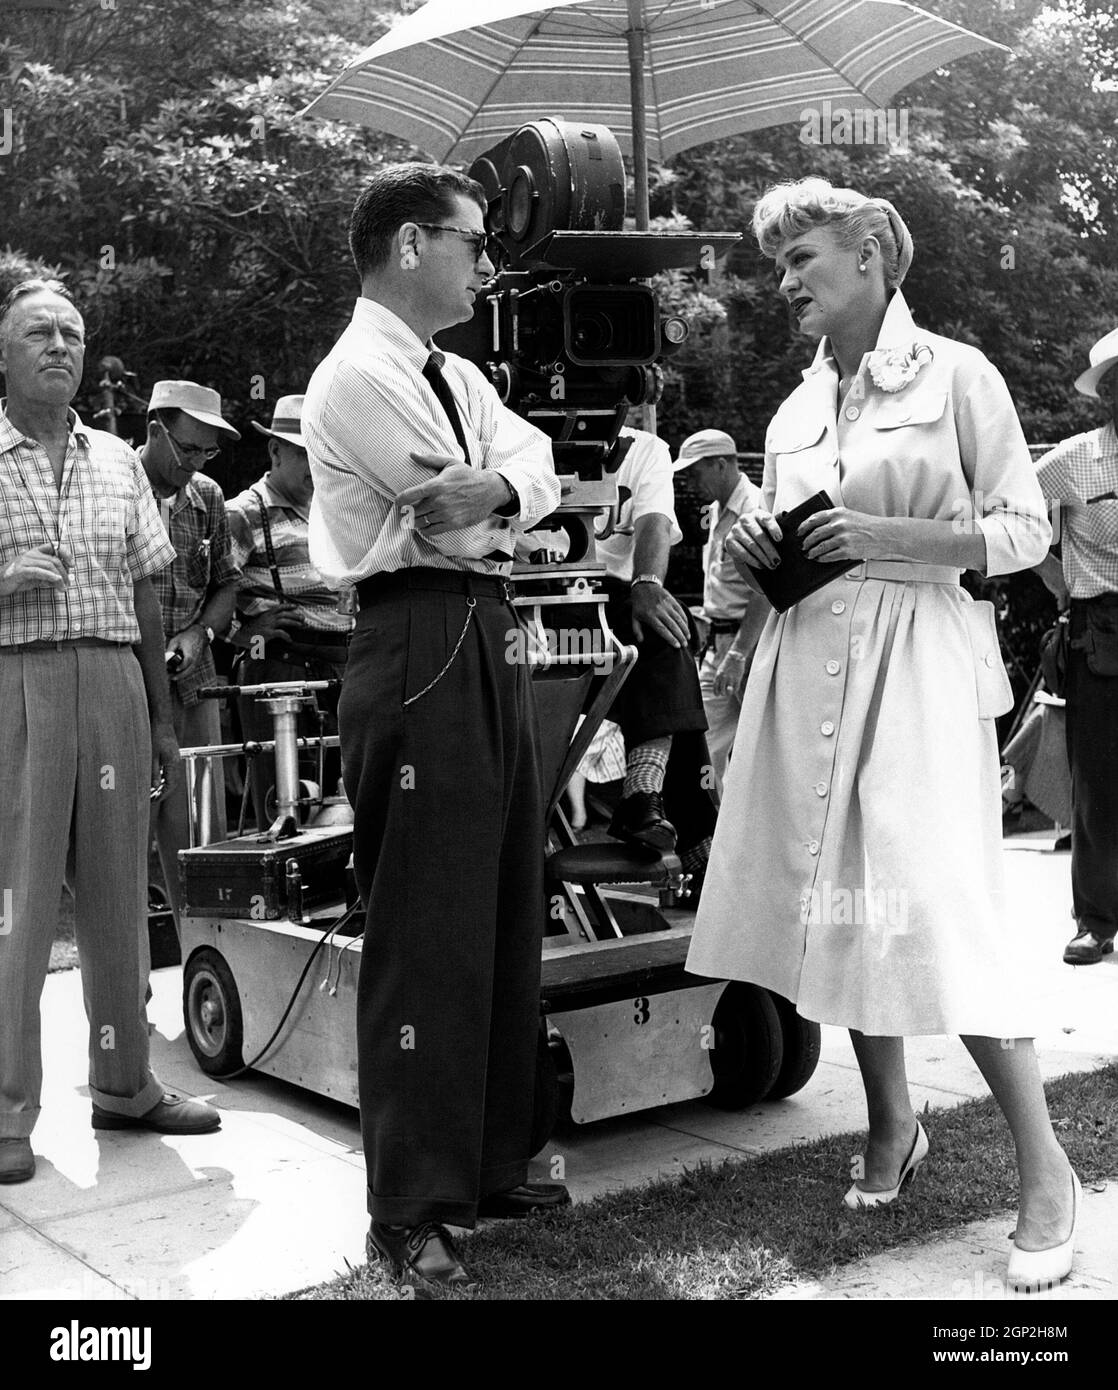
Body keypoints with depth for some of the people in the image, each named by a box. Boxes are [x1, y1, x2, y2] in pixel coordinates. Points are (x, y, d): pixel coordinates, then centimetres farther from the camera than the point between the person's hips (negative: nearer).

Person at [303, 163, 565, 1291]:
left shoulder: (459, 379, 20)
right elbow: (462, 518, -13)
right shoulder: (355, 377, -9)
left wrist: (492, 487, -14)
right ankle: (409, 1209, 6)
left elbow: (538, 472, 5)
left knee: (506, 921, 13)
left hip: (492, 648, 9)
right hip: (420, 655, -9)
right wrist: (511, 498, 6)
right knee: (427, 934, -5)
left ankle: (489, 1165, 27)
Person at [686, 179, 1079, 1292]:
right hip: (809, 662, 6)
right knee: (838, 899, 8)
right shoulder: (794, 410, 15)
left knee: (943, 909, -11)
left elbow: (1025, 530, -4)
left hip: (916, 661, -6)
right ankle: (891, 1125, 27)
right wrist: (756, 547, 1)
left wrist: (888, 537, -15)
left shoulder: (955, 375, -1)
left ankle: (1045, 1170, 2)